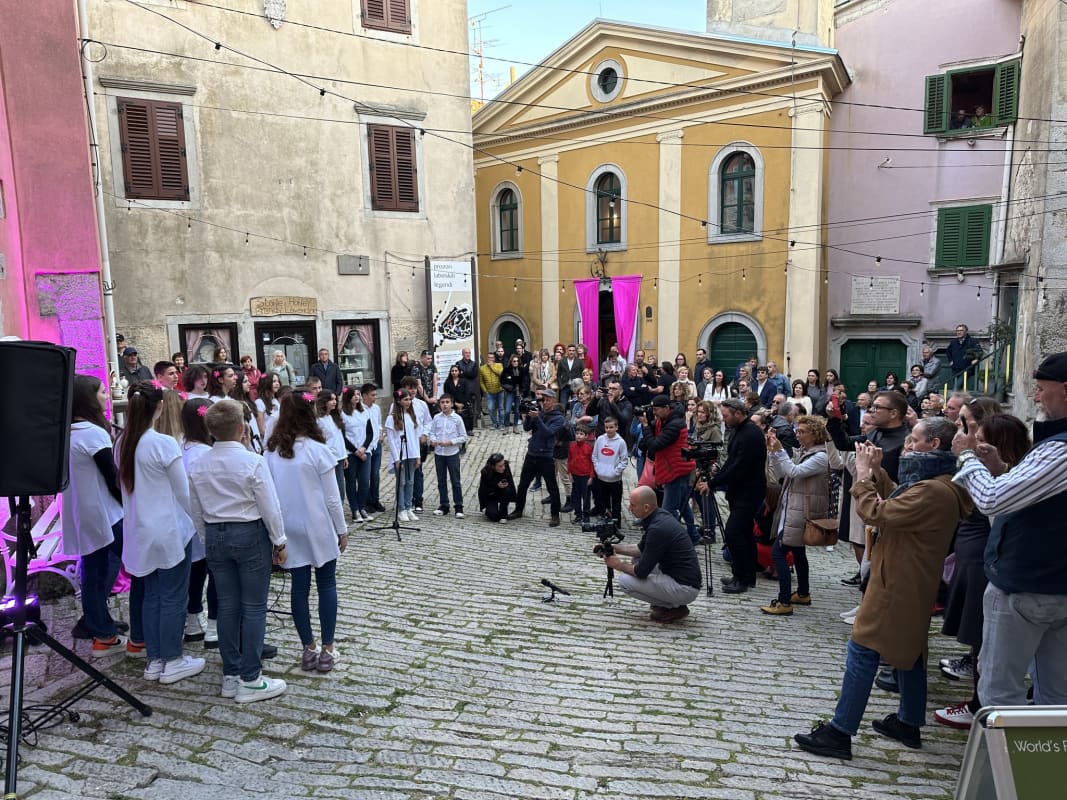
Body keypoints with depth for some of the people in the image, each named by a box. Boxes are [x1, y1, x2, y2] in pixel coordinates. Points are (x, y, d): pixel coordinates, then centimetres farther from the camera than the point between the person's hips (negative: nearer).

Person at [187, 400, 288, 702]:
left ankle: (230, 676, 23)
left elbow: (197, 512, 9)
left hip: (215, 536, 6)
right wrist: (279, 542, -1)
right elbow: (270, 507, -12)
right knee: (253, 608, 3)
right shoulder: (252, 462, -16)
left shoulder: (198, 465, 1)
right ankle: (249, 680, 8)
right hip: (250, 534, -5)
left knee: (227, 606, 13)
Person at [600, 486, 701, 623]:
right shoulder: (659, 516, 3)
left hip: (685, 587, -10)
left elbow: (642, 572, -19)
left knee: (625, 581, -11)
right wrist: (614, 548, 7)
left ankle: (675, 607, -1)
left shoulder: (657, 528, -25)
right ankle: (666, 602, 15)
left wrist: (618, 565, -2)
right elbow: (641, 549, 17)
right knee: (636, 560, 19)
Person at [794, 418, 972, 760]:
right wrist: (878, 472, 7)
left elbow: (876, 513, -25)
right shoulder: (941, 484, 9)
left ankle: (839, 733, -1)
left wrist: (863, 474, -12)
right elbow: (898, 503, 18)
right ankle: (909, 722, 34)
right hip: (914, 583, 11)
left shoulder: (932, 491, -25)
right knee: (909, 650, 20)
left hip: (898, 584, -11)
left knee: (862, 651, -6)